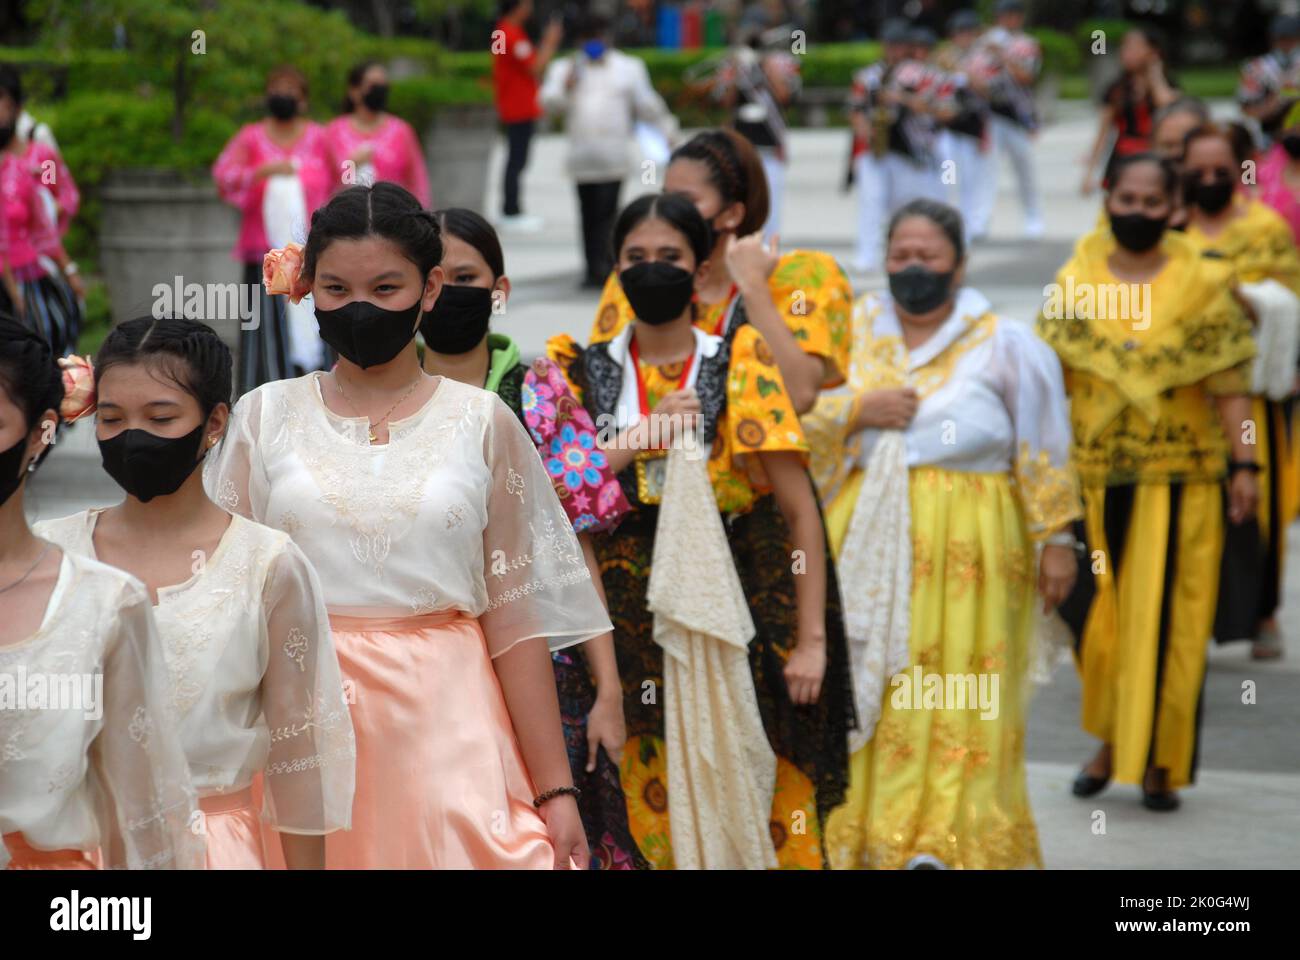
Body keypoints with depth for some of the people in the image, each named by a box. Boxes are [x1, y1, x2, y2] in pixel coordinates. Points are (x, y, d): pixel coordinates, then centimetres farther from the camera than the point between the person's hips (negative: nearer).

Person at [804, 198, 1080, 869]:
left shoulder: (1004, 345, 5)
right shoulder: (852, 331, 11)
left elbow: (1042, 450, 3)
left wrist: (1056, 538, -2)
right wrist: (858, 409, -8)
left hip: (966, 545, -2)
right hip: (864, 539, 3)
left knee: (960, 696, -7)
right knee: (865, 689, 0)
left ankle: (948, 844, -7)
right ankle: (863, 838, 6)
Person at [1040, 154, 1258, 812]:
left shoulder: (1204, 285, 1)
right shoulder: (1074, 283, 5)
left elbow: (1228, 386, -1)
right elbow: (1051, 381, 5)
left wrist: (1242, 464, -8)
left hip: (1178, 481, -1)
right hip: (1092, 479, 1)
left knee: (1165, 620, 0)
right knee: (1095, 613, 3)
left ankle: (1159, 762, 11)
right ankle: (1109, 741, 23)